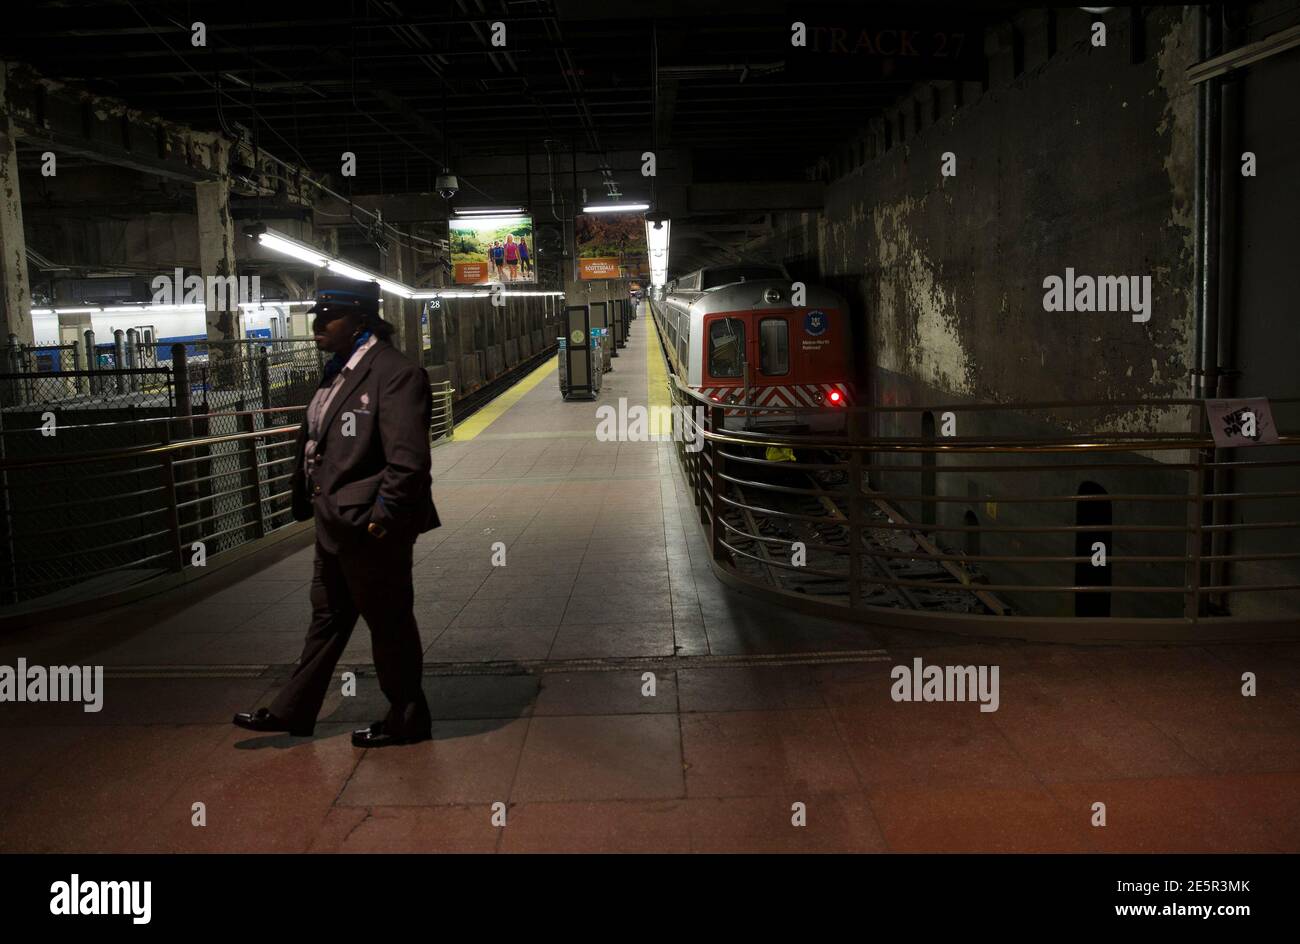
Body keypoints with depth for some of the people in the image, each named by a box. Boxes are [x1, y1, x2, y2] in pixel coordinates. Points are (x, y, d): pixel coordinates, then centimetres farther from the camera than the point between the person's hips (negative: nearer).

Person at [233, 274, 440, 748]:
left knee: (389, 624, 6)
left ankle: (407, 719, 24)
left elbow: (409, 461, -24)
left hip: (371, 530, -9)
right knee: (327, 617, 21)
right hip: (336, 525, 9)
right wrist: (307, 500, 14)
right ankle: (293, 710, 35)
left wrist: (381, 518, -20)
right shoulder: (339, 371, 10)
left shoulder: (396, 373, -19)